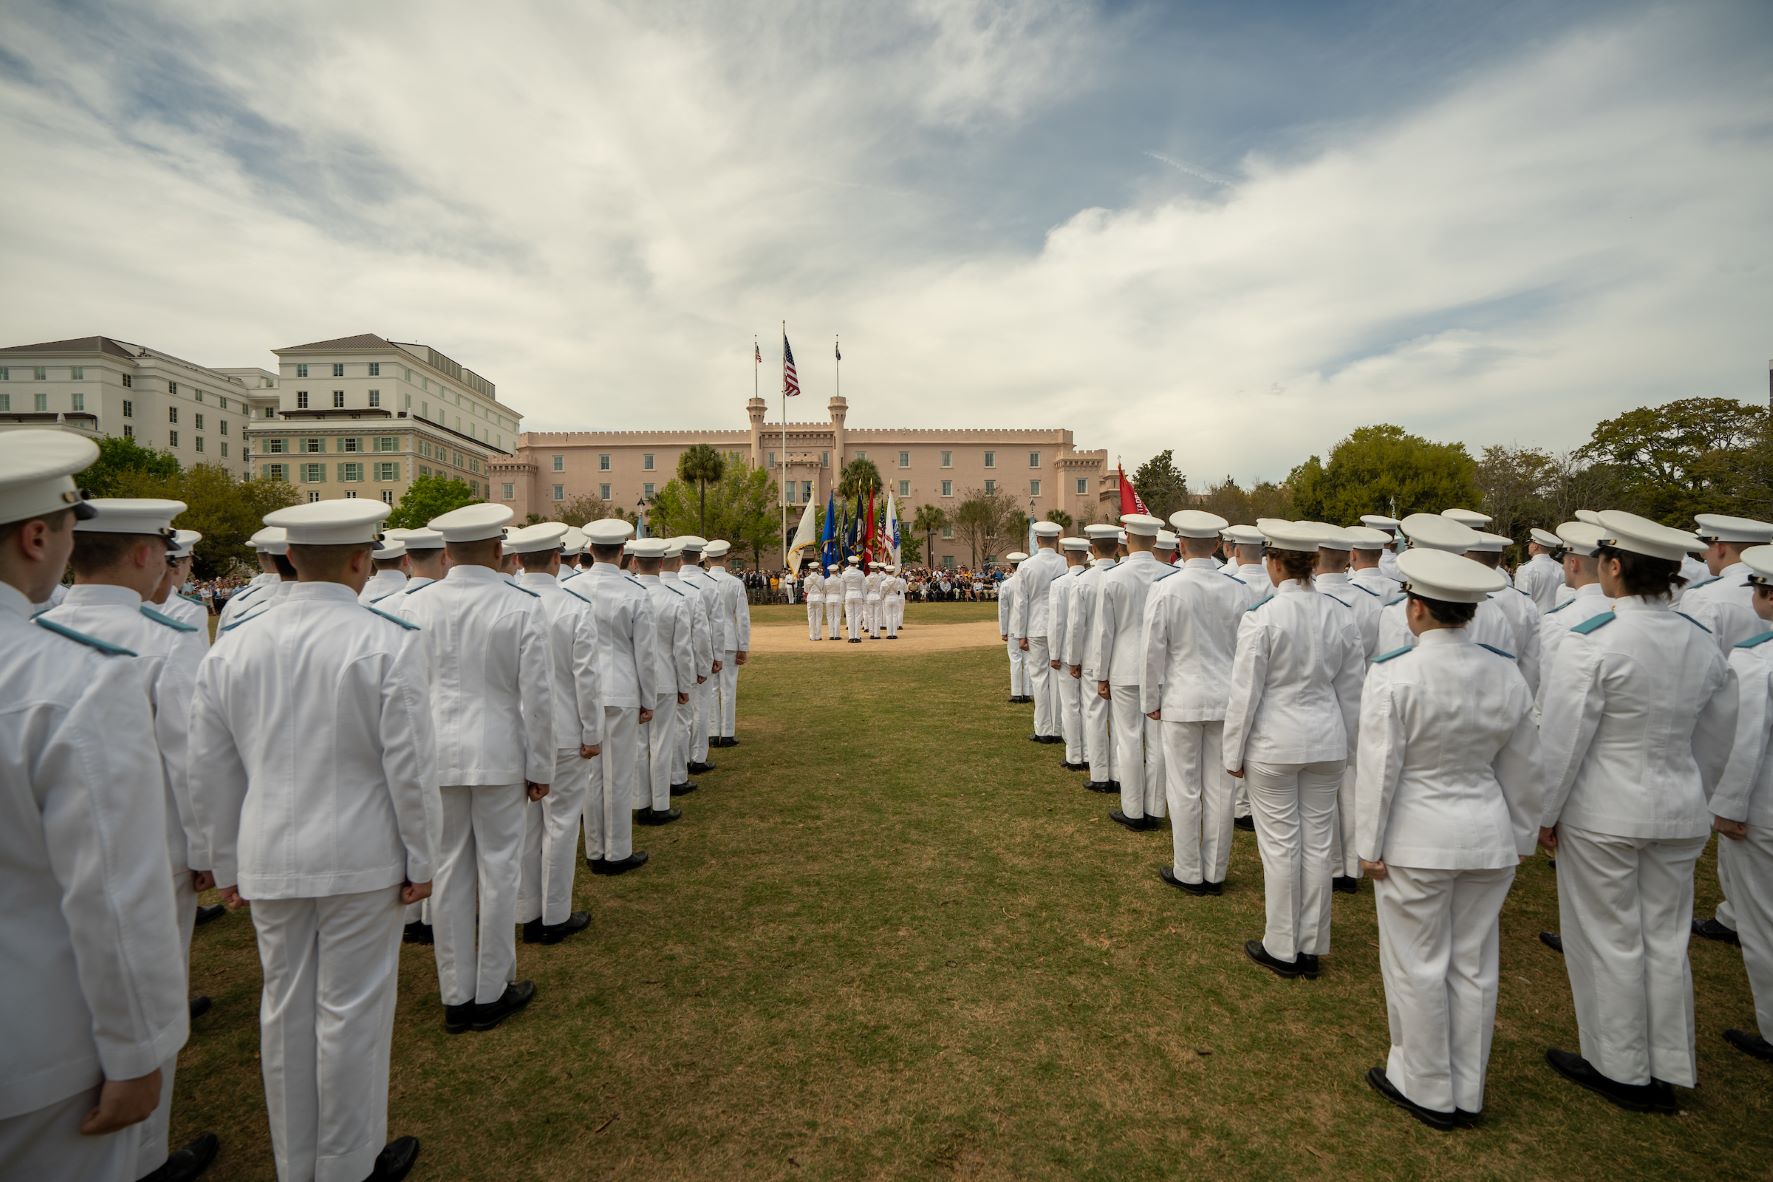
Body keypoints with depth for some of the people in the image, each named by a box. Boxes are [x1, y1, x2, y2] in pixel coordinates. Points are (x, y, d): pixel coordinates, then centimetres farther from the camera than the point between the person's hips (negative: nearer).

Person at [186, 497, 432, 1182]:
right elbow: (409, 766, -15)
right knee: (353, 1011, 10)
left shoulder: (231, 648, 0)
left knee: (285, 1009, 18)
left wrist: (228, 867, 17)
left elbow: (211, 776, 5)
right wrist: (419, 861, -3)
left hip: (268, 860, 5)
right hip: (360, 857, -4)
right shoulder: (389, 643, -16)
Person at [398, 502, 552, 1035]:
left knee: (449, 873, 13)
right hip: (497, 755, -3)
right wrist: (540, 766, 1)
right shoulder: (522, 606, -11)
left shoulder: (414, 605, -2)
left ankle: (456, 996, 25)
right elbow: (537, 694, -10)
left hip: (436, 754, 3)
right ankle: (492, 993, 22)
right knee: (498, 871, 9)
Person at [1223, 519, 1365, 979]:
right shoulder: (1340, 615, 1)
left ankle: (1282, 949, 19)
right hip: (1326, 742, 5)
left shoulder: (1262, 617, -16)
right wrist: (1344, 745, 20)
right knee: (1317, 843, 13)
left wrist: (1234, 753, -3)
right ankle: (1311, 947, 26)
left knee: (1280, 845, 6)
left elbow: (1245, 692, -13)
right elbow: (1351, 690, 8)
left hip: (1273, 743, -5)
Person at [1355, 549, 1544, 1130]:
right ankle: (1467, 1093, 31)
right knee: (1474, 966, 16)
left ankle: (1427, 1090, 26)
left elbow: (1379, 769, -16)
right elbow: (1525, 771, 8)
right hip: (1489, 839, 6)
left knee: (1418, 967, 10)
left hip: (1416, 842, -6)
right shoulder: (1507, 674, -1)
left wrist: (1370, 845, -6)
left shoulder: (1393, 675, -19)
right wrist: (1518, 840, 19)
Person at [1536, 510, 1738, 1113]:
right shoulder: (1703, 643, 1)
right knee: (1665, 941, 16)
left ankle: (1620, 1069, 24)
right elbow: (1715, 738, 11)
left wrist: (1546, 814, -6)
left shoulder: (1593, 641, -20)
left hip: (1603, 814, -6)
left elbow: (1562, 738, -17)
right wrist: (1690, 795, 24)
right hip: (1679, 813, 6)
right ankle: (1666, 1071, 30)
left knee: (1609, 941, 9)